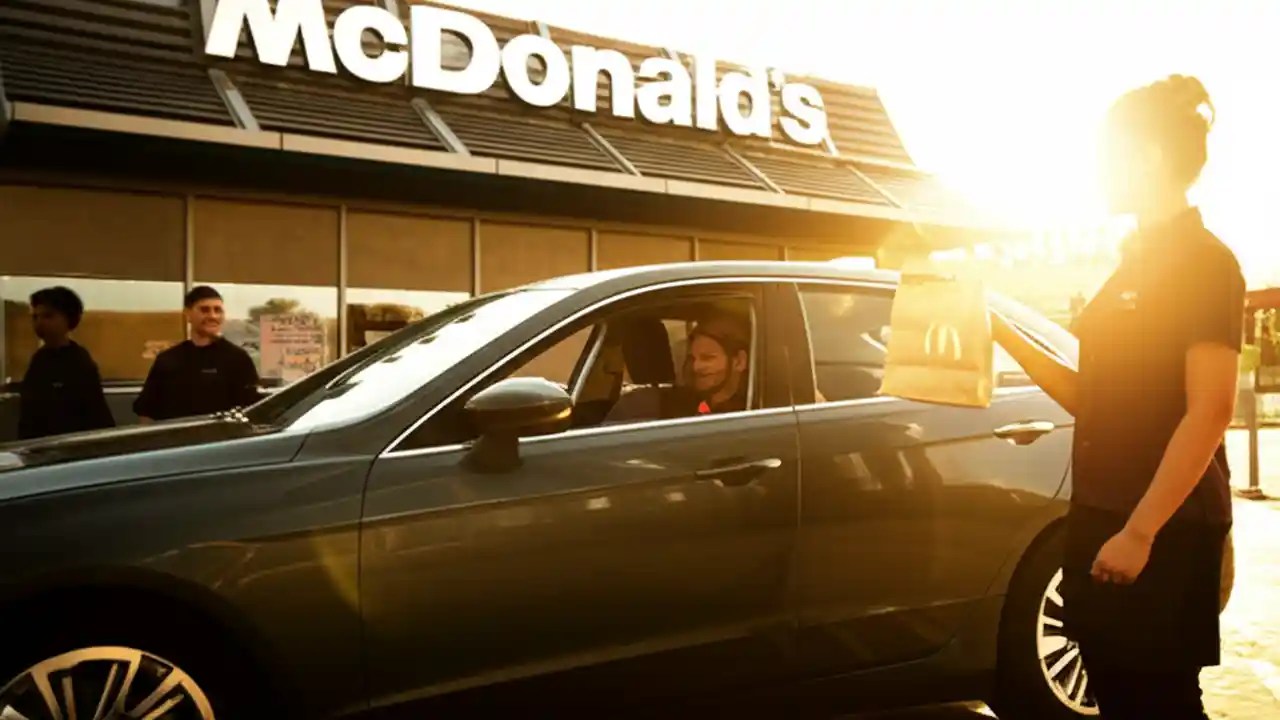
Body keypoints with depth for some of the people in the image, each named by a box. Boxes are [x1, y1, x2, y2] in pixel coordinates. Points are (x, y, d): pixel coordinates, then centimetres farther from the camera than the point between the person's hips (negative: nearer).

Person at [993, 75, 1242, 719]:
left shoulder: (1204, 260, -10)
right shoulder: (1135, 264, 15)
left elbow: (1210, 410, -18)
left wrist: (1141, 530, -22)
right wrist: (1002, 332, 8)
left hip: (1164, 528, -8)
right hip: (1102, 517, 8)